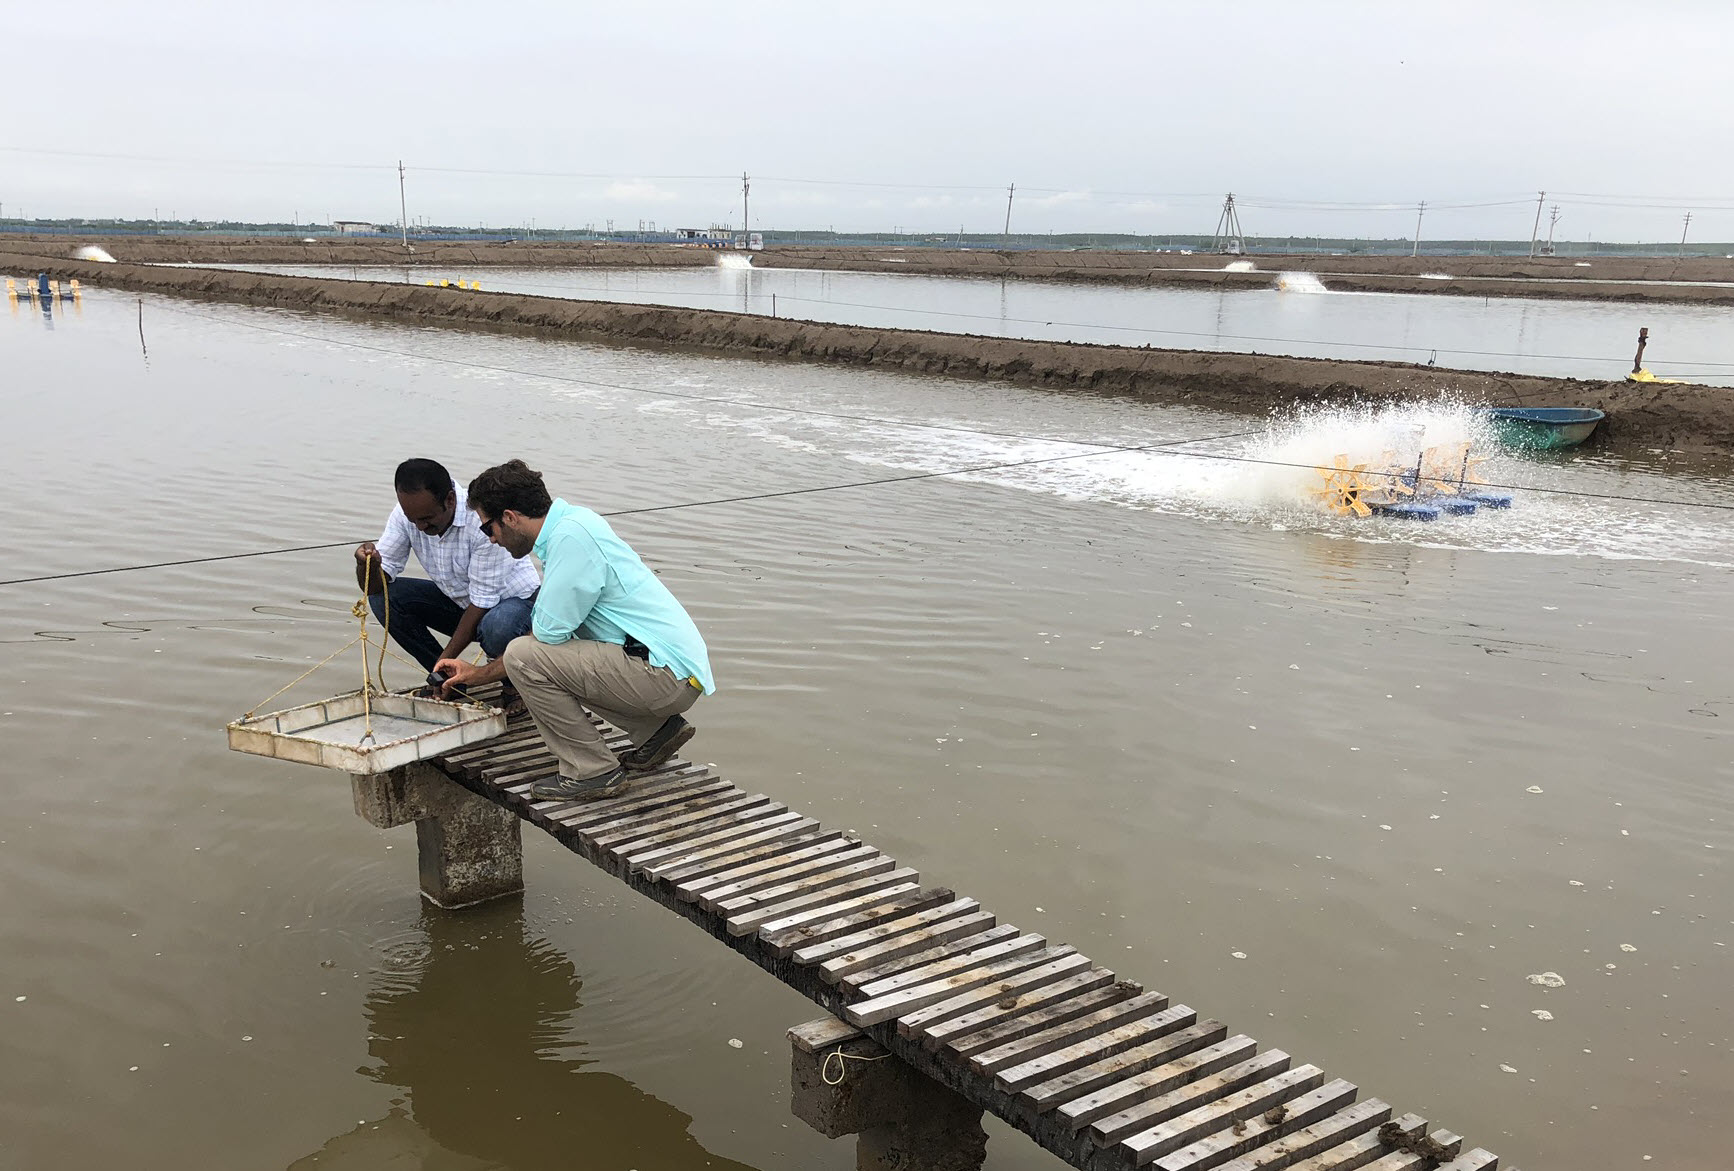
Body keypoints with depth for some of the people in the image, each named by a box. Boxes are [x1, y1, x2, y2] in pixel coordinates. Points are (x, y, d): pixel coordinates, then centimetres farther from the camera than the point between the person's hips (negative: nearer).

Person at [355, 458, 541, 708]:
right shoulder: (407, 513, -14)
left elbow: (482, 602, -27)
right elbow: (373, 586, -12)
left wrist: (446, 658, -28)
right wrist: (368, 563, -36)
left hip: (513, 597, -6)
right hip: (458, 600, 6)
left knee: (496, 628, -40)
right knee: (383, 597, -13)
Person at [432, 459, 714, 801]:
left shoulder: (571, 536, -16)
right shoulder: (571, 524, 15)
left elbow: (548, 630, -17)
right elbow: (552, 635, 22)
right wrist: (479, 674, 28)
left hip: (667, 675, -10)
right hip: (677, 670, 10)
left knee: (524, 656, -13)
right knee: (543, 654, 25)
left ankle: (592, 772, -2)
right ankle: (657, 730, 19)